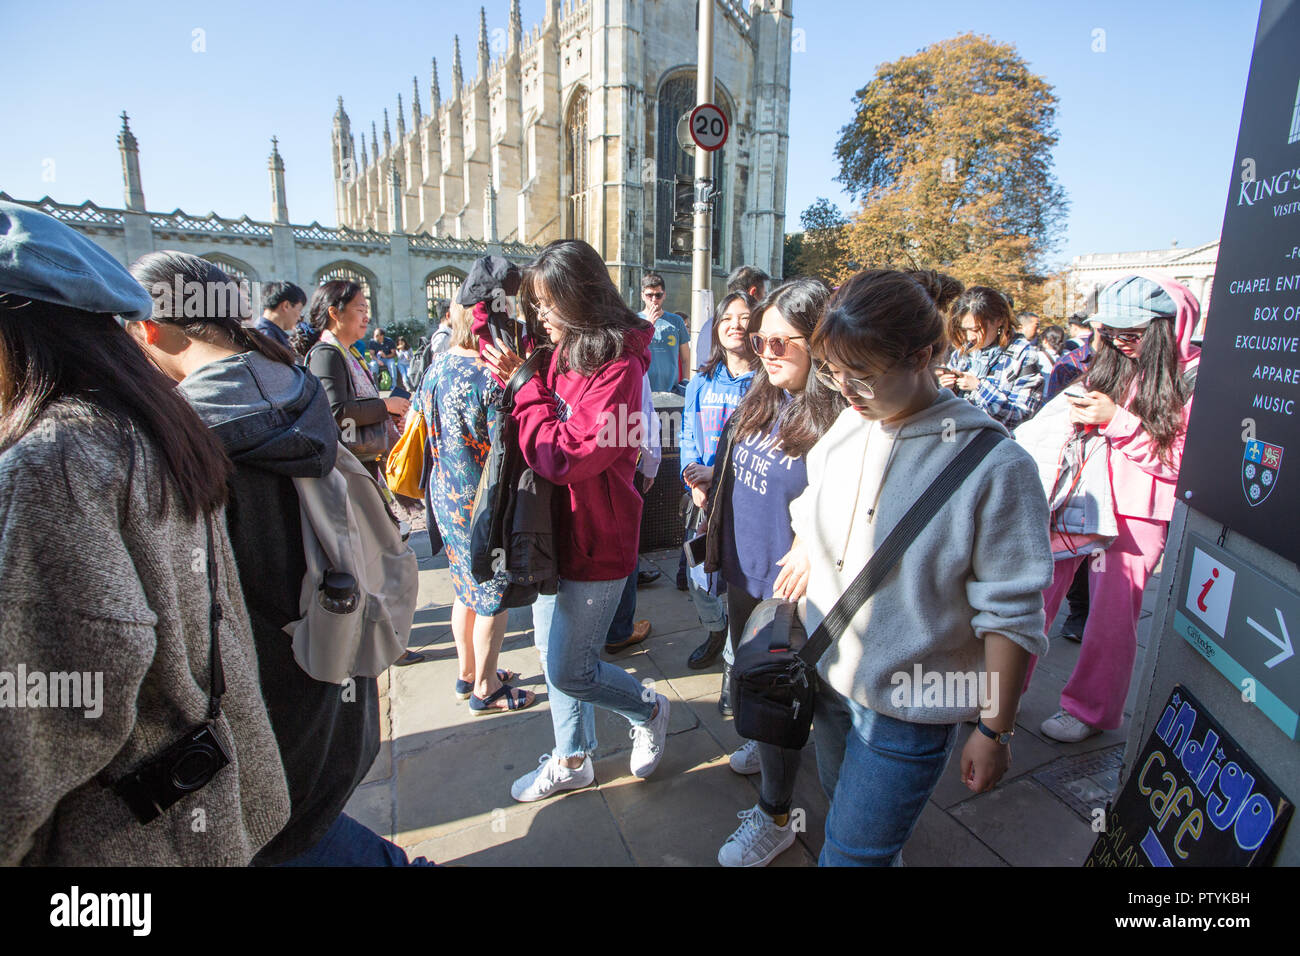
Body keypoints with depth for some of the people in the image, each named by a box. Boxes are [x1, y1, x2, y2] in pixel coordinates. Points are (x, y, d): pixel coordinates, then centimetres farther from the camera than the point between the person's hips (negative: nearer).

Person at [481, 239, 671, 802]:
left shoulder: (617, 369, -20)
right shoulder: (560, 354, 4)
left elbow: (566, 456, -25)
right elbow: (533, 440, 9)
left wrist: (526, 387, -16)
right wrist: (512, 377, -6)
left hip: (597, 539, -8)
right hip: (556, 529, 8)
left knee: (568, 670, 4)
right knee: (553, 654, 19)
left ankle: (649, 711, 32)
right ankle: (571, 761, 40)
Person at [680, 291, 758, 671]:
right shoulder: (701, 382, 9)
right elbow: (688, 437, 12)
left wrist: (718, 472, -16)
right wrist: (694, 475, -7)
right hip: (705, 498, 4)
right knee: (701, 580, 12)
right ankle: (716, 631, 43)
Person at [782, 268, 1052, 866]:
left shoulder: (994, 466, -21)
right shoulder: (844, 428, -5)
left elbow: (1011, 615, -16)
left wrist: (994, 731, -11)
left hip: (910, 708, -5)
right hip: (829, 675, 6)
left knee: (853, 850, 6)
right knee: (841, 795, 27)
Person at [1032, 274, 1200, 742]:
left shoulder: (1196, 377, -6)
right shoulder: (1110, 364, 9)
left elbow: (1180, 461, -11)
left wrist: (1117, 421, -18)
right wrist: (1082, 414, 0)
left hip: (1135, 514, -4)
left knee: (1113, 611, 3)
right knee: (1035, 591, 5)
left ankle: (1090, 707, 24)